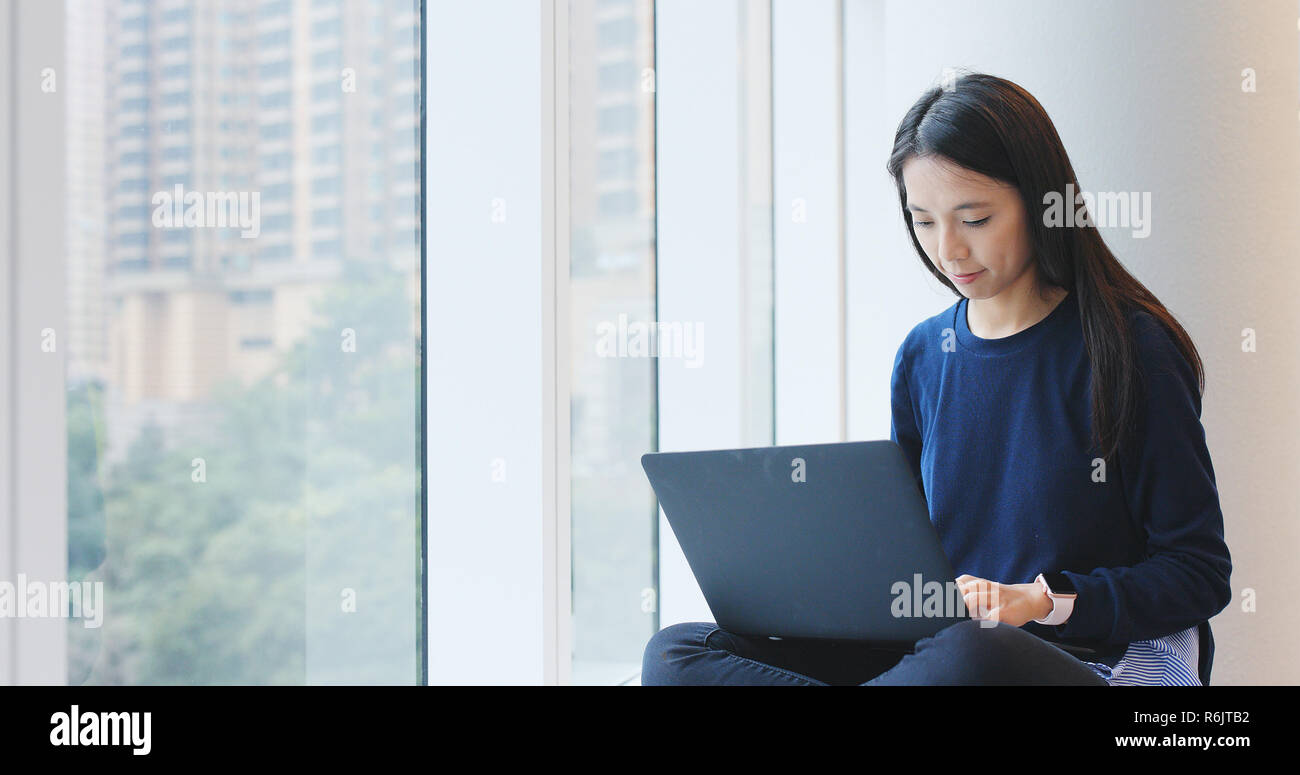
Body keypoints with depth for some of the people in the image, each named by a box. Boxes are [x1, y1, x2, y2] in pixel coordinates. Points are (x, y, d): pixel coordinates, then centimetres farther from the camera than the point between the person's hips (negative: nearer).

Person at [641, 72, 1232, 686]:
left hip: (1100, 657, -5)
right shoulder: (921, 357, 12)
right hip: (935, 650, 5)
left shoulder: (1129, 349, -5)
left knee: (967, 657, -43)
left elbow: (1201, 574, -3)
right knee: (674, 655, -14)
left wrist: (1042, 601, -15)